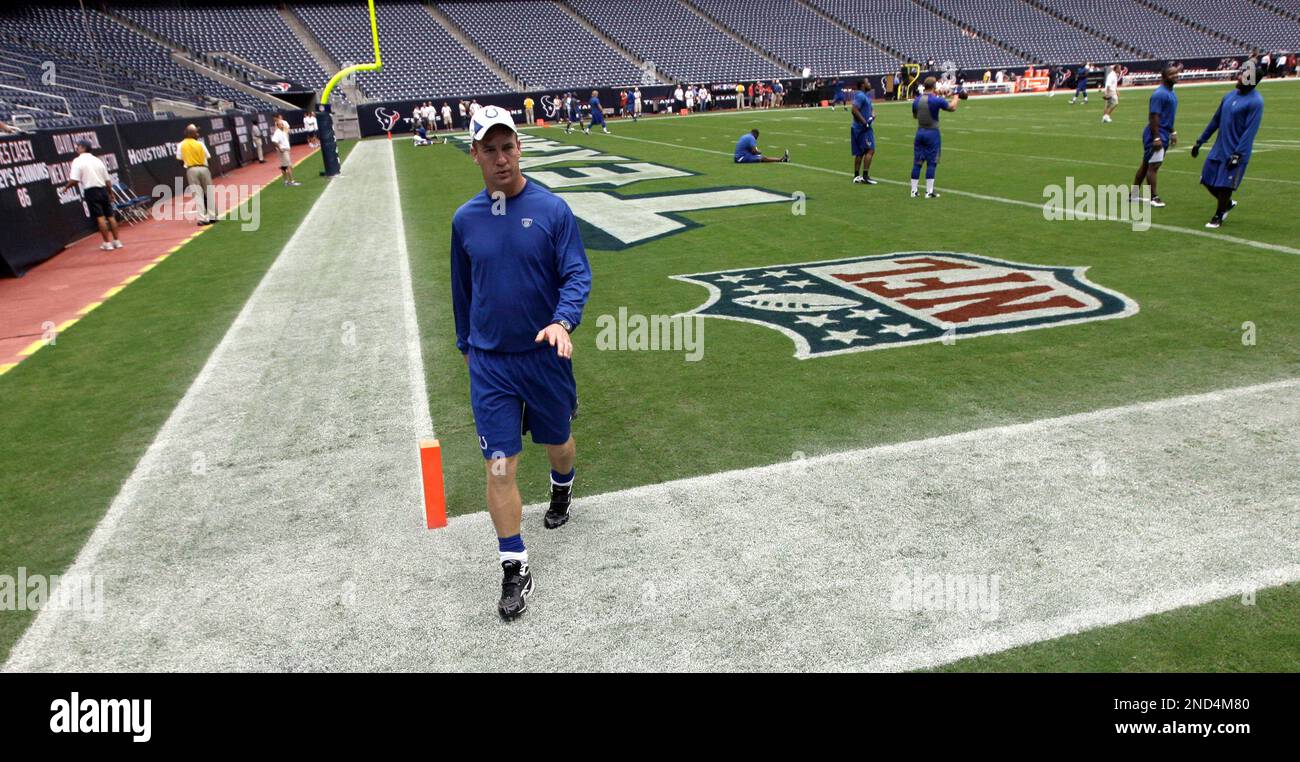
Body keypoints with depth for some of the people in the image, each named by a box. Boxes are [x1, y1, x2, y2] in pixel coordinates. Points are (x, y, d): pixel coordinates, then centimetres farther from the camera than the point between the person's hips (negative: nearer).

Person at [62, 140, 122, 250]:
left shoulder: (78, 161, -4)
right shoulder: (98, 160, 13)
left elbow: (74, 181, -11)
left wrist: (66, 186, 8)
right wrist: (109, 194, 23)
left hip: (91, 191, -5)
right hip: (103, 190, 5)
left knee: (100, 218, -5)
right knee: (110, 216, 7)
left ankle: (107, 243, -3)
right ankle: (116, 241, 9)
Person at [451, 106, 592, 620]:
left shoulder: (552, 209, -6)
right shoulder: (465, 219, 2)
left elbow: (577, 274, -10)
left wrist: (563, 321, -28)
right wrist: (466, 344, 21)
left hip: (546, 355, -1)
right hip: (489, 362, 1)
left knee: (557, 444, 19)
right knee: (500, 466, -3)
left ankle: (562, 490, 54)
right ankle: (515, 569, 9)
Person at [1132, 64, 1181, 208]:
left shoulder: (1171, 93, 14)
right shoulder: (1159, 94, -16)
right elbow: (1153, 116, -21)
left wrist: (1172, 132, 22)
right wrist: (1156, 138, -24)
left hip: (1163, 135, 10)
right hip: (1156, 135, -10)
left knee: (1146, 164, 13)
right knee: (1153, 166, -6)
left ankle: (1134, 194, 19)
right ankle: (1153, 197, -2)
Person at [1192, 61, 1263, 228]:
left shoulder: (1255, 102, -14)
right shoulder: (1230, 96, 8)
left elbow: (1250, 131, -18)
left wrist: (1237, 154, -22)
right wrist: (1200, 142, 18)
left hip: (1235, 152, -7)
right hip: (1219, 149, 7)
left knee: (1224, 186, -2)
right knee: (1208, 180, 10)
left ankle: (1218, 217, 16)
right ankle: (1228, 203, 35)